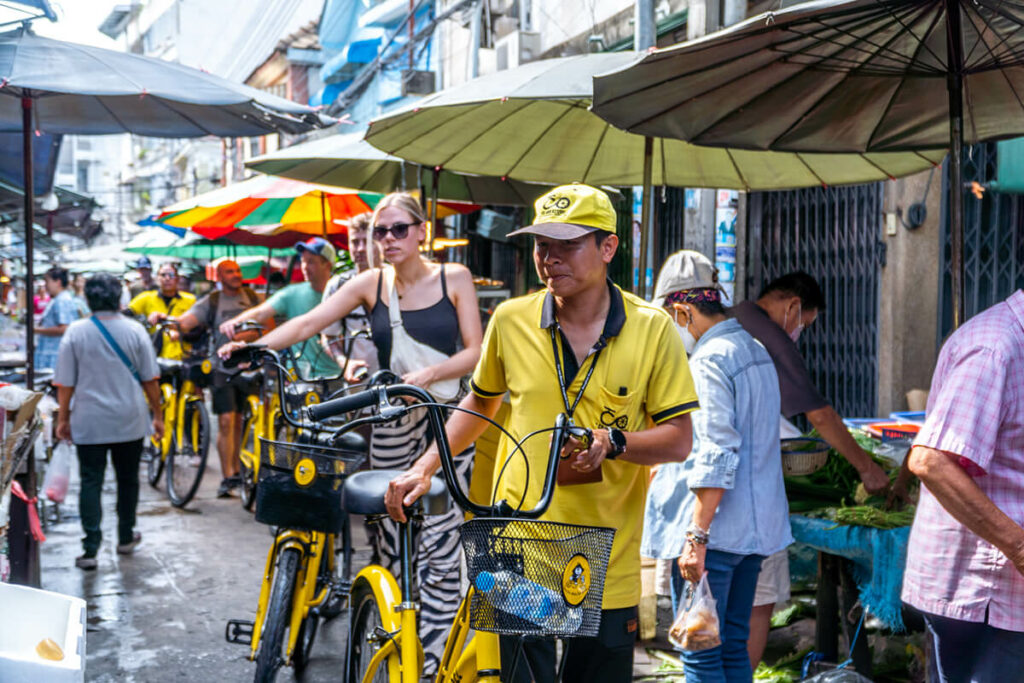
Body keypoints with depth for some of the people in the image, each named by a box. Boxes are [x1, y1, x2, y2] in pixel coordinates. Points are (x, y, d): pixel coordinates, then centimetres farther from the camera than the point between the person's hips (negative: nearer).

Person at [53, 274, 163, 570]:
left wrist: (63, 418, 6)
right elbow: (150, 379, -1)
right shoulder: (135, 330, -4)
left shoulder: (75, 332, -6)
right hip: (130, 422, 1)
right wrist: (157, 415, 8)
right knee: (127, 478, 16)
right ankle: (126, 537, 28)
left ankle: (90, 549, -5)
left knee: (91, 481, 2)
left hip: (89, 423, -1)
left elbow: (65, 383, -4)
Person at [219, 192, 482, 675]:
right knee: (390, 543, 3)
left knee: (438, 546, -7)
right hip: (391, 424, 3)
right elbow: (308, 323, -1)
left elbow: (474, 351, -3)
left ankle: (431, 662, 1)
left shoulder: (454, 278, 1)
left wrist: (427, 375, -19)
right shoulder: (372, 284, 6)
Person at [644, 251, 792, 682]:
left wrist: (697, 536, -21)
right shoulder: (756, 352, 15)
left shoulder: (709, 359, -14)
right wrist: (666, 468, 30)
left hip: (713, 530, -9)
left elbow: (716, 457, -21)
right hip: (754, 528, 9)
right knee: (733, 647, 15)